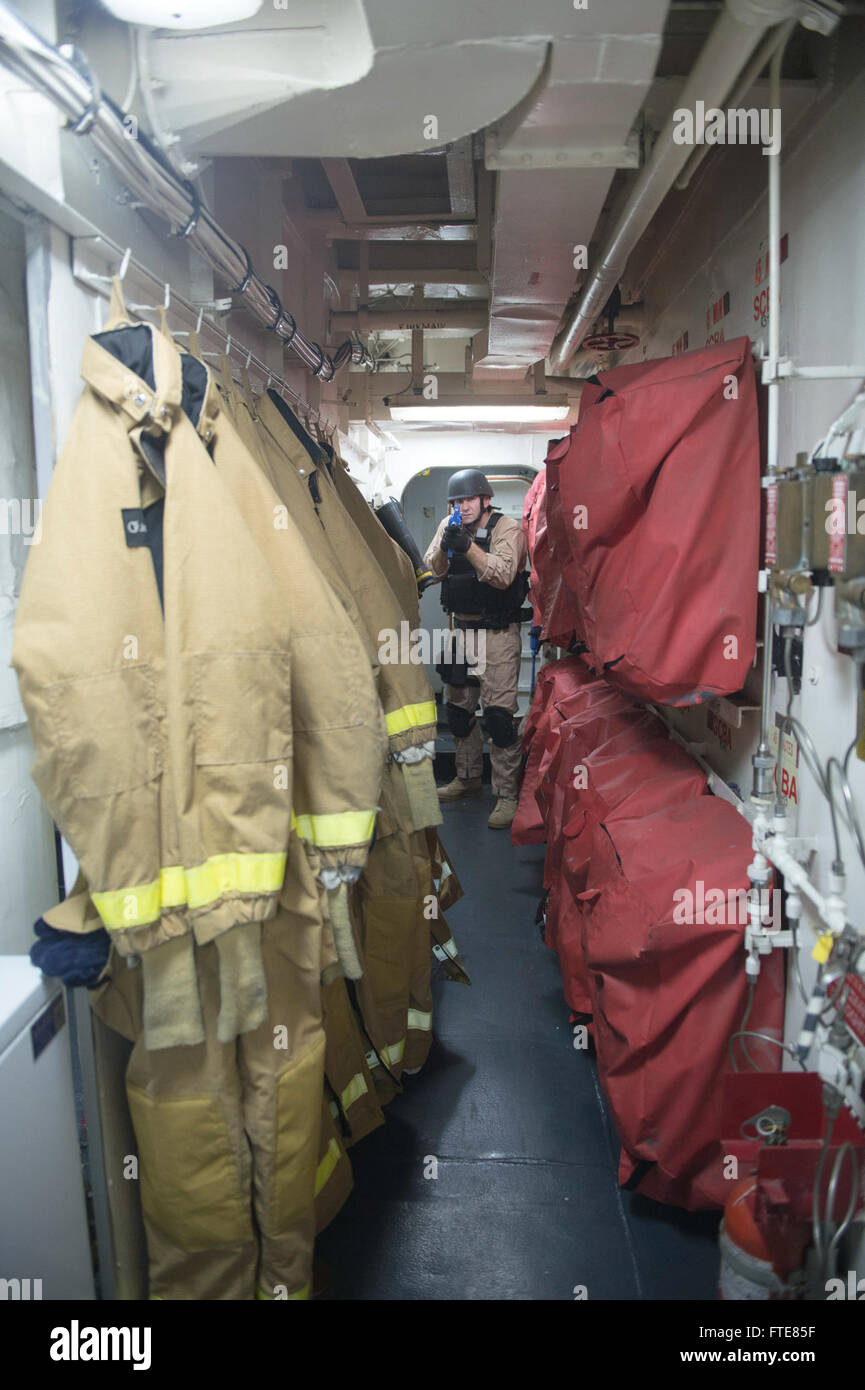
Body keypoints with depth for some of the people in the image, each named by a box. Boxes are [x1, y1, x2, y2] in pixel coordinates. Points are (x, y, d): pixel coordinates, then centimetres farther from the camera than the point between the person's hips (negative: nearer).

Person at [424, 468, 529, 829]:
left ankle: (506, 795, -7)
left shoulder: (508, 529, -8)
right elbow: (434, 568, -2)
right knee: (458, 707, 15)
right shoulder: (449, 525, 9)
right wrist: (445, 546, -22)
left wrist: (468, 547, -30)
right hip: (461, 629, 7)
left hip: (497, 633, -6)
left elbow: (502, 575, -22)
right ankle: (467, 779, 32)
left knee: (499, 712, -12)